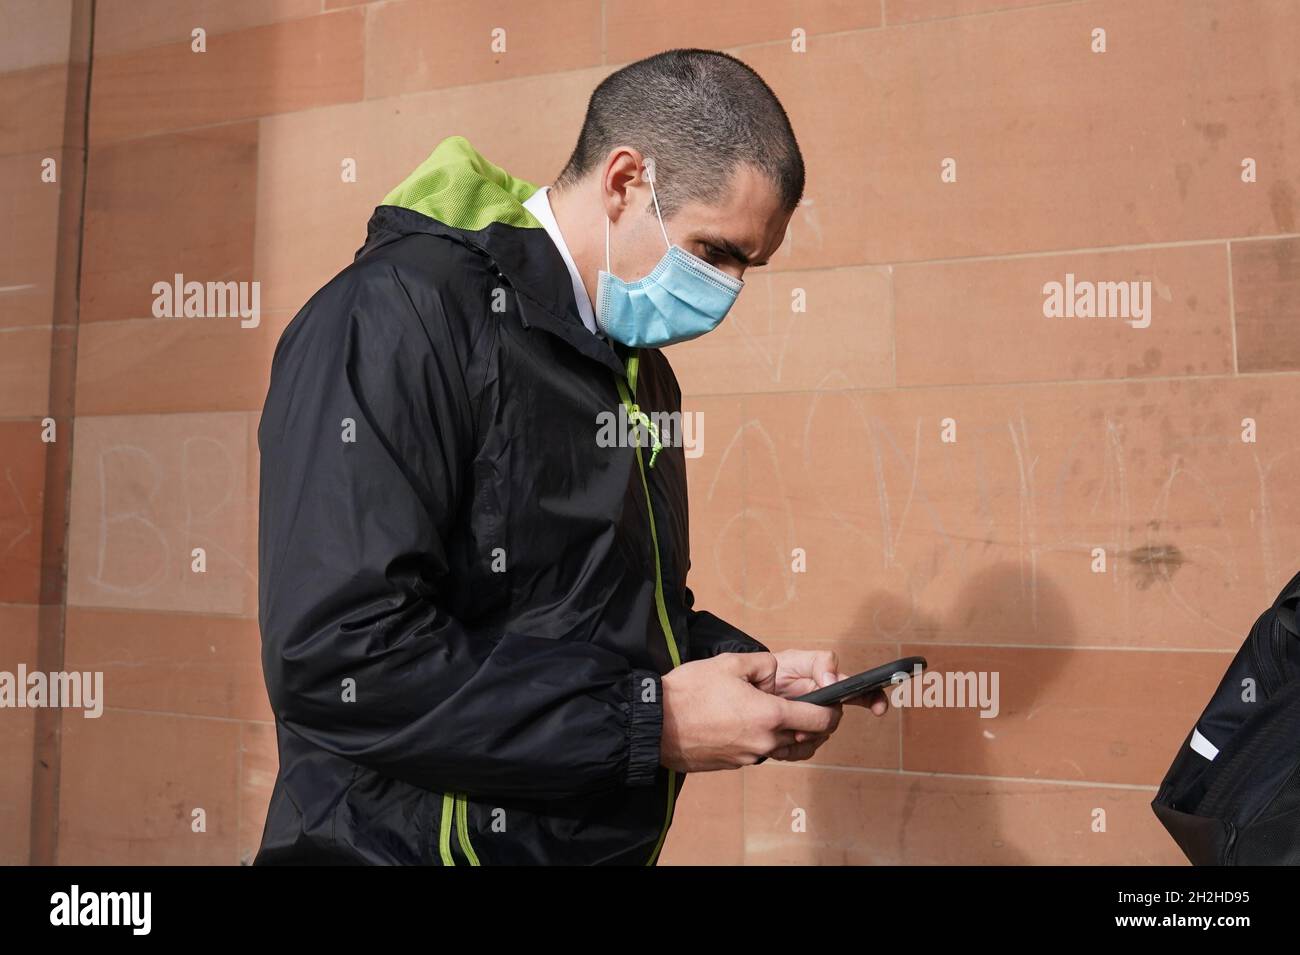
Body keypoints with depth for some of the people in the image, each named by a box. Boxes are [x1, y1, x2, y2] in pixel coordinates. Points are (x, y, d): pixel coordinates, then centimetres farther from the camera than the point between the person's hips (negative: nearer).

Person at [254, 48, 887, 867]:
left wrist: (749, 669, -1)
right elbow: (337, 660, -27)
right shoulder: (401, 315, -18)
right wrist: (651, 723, -23)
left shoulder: (640, 366, 8)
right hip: (416, 842, -8)